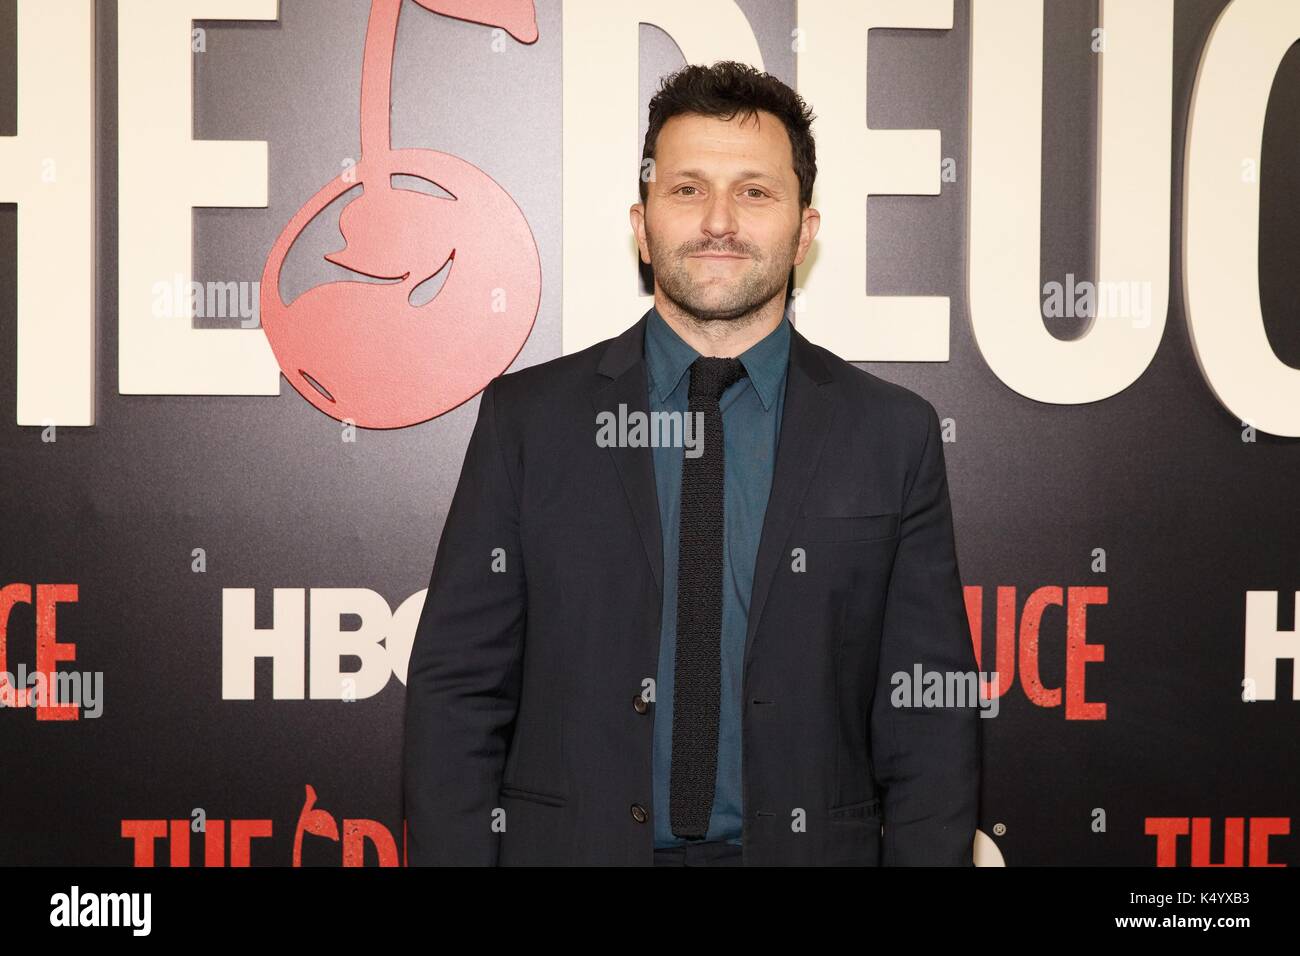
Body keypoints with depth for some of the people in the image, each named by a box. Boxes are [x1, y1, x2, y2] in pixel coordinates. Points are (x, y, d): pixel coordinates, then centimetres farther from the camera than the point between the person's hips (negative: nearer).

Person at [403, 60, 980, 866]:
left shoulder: (893, 434, -1)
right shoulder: (527, 418, -2)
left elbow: (931, 722, -2)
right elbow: (458, 687, -3)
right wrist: (454, 849, -10)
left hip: (806, 843, 1)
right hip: (575, 842, 0)